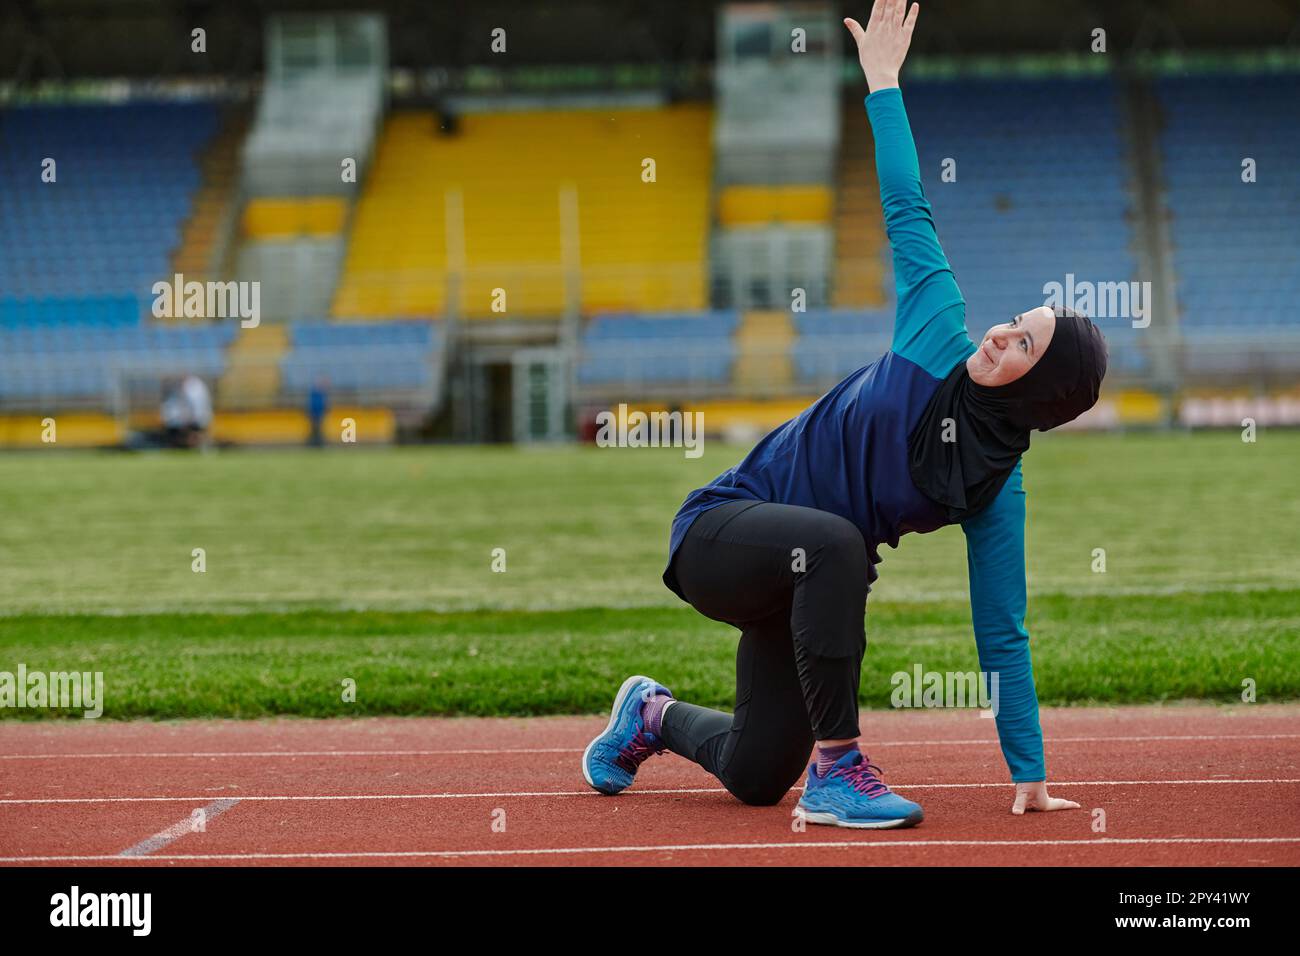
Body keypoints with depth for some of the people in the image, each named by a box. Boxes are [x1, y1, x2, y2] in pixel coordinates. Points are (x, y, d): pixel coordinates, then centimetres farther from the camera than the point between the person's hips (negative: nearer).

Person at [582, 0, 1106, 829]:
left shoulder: (997, 486, -11)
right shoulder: (942, 341, -13)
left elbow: (1002, 633, -9)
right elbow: (908, 214, -10)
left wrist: (1031, 773, -13)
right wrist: (883, 82, -7)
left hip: (802, 587, 3)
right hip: (720, 534, -3)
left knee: (757, 778, 8)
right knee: (832, 541, -38)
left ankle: (655, 715, 44)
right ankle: (837, 770, -28)